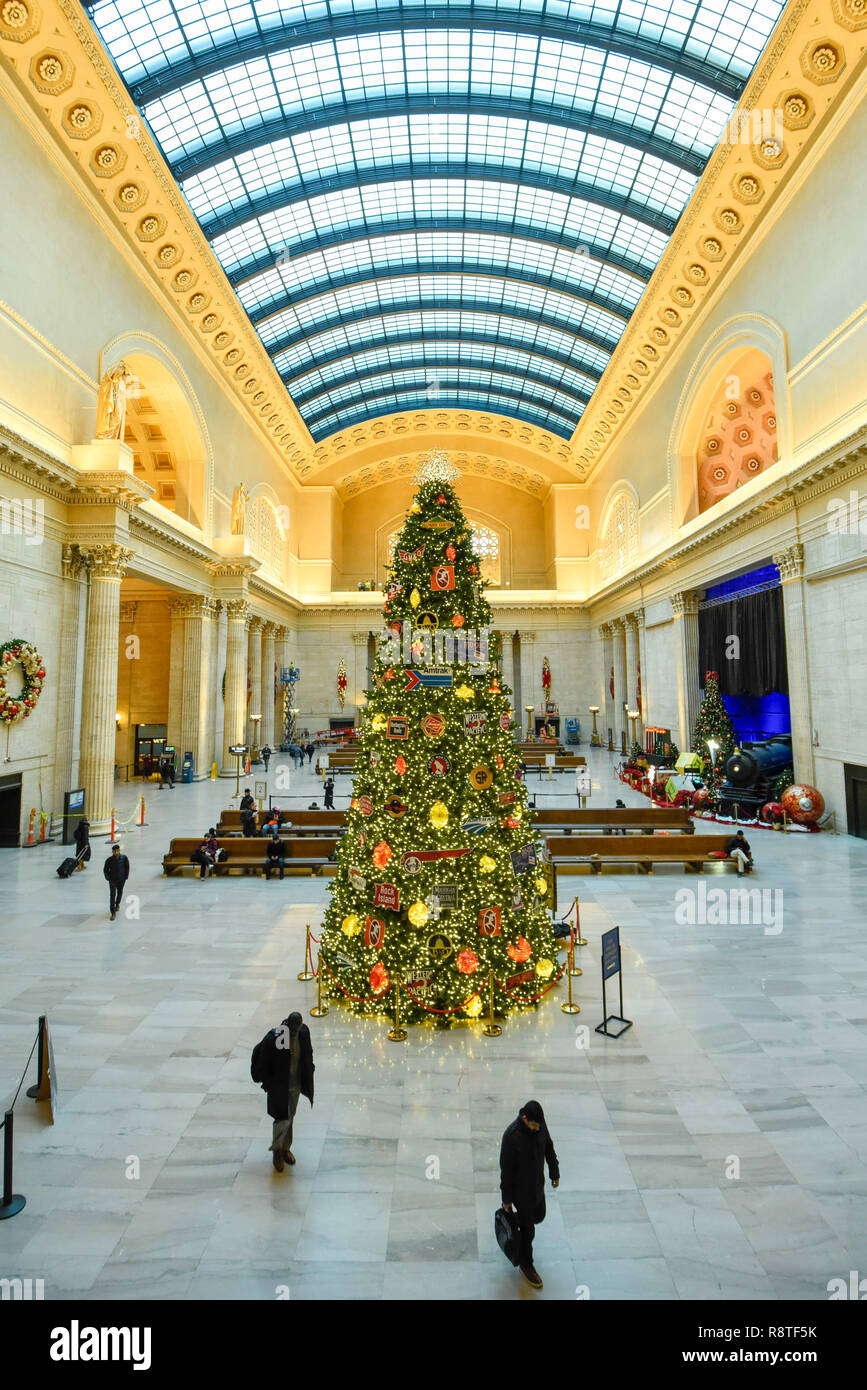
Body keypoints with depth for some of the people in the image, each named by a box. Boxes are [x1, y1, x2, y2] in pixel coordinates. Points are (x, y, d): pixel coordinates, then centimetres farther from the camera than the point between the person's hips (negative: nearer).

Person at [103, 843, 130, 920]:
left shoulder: (124, 858, -15)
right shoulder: (109, 860, -17)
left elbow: (127, 867, -2)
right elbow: (105, 870, -4)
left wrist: (126, 877, -3)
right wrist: (108, 879, -8)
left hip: (121, 879, 2)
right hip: (112, 880, -2)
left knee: (120, 892, 21)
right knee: (112, 895, -8)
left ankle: (117, 903, 51)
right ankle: (113, 913, -4)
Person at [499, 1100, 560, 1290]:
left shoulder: (540, 1124, -17)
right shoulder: (511, 1136, -34)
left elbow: (549, 1148, 2)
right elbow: (506, 1169, -22)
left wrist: (555, 1172, 11)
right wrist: (506, 1199, -12)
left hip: (538, 1185, 6)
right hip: (520, 1188, -5)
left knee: (539, 1216, 24)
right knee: (528, 1230, 10)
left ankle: (517, 1221, 52)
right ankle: (525, 1264, 35)